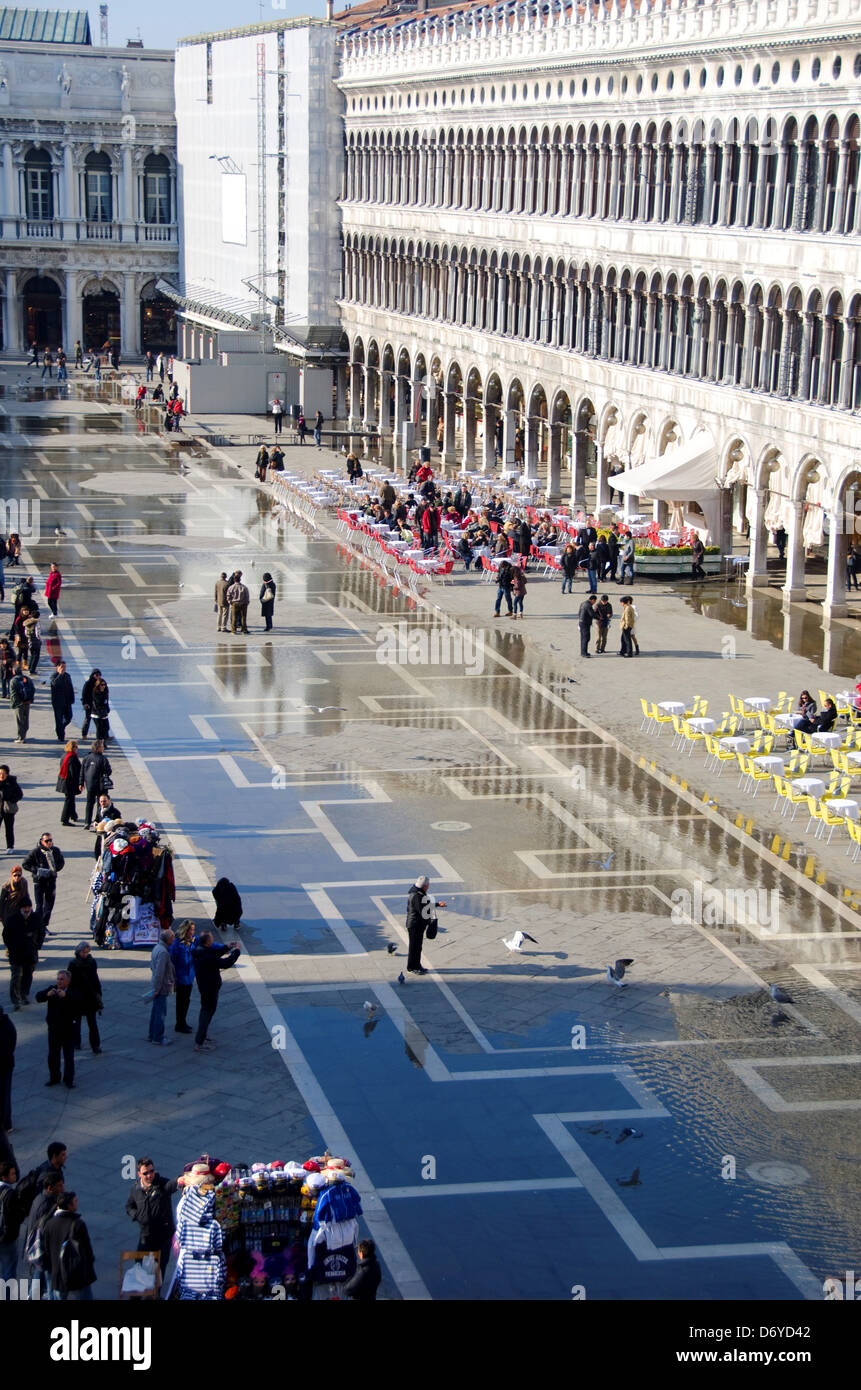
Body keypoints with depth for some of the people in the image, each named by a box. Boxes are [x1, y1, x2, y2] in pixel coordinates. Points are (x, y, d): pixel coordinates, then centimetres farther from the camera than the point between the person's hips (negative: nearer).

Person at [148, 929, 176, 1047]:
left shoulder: (157, 947, 7)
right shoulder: (163, 952, -24)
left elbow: (152, 964, 17)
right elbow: (159, 972, -25)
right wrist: (157, 988, -21)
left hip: (159, 987, 10)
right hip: (162, 988, -10)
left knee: (155, 1011, 18)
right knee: (160, 1013, -2)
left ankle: (153, 1035, 28)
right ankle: (158, 1039, 4)